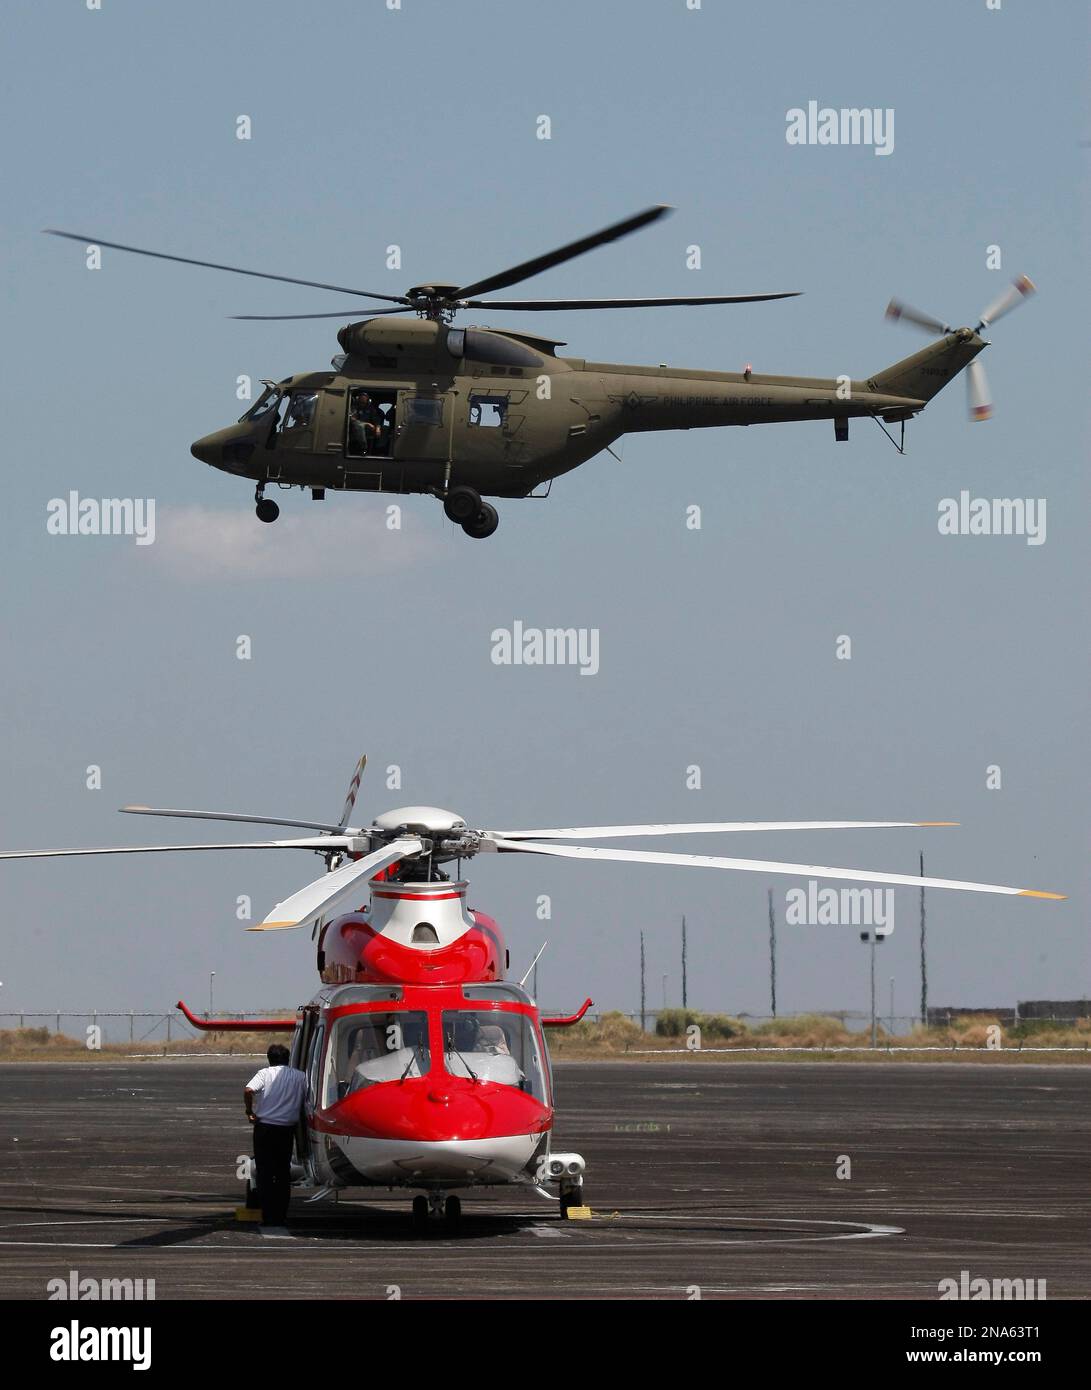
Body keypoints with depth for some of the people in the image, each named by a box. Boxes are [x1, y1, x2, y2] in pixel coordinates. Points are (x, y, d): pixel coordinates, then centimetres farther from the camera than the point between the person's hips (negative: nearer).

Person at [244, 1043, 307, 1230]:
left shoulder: (265, 1074, -5)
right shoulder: (299, 1077, 2)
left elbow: (249, 1091, -21)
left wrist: (249, 1111, -7)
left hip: (264, 1128, -2)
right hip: (287, 1129, 2)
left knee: (265, 1174, 3)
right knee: (284, 1174, 12)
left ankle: (268, 1216, -1)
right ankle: (281, 1216, 11)